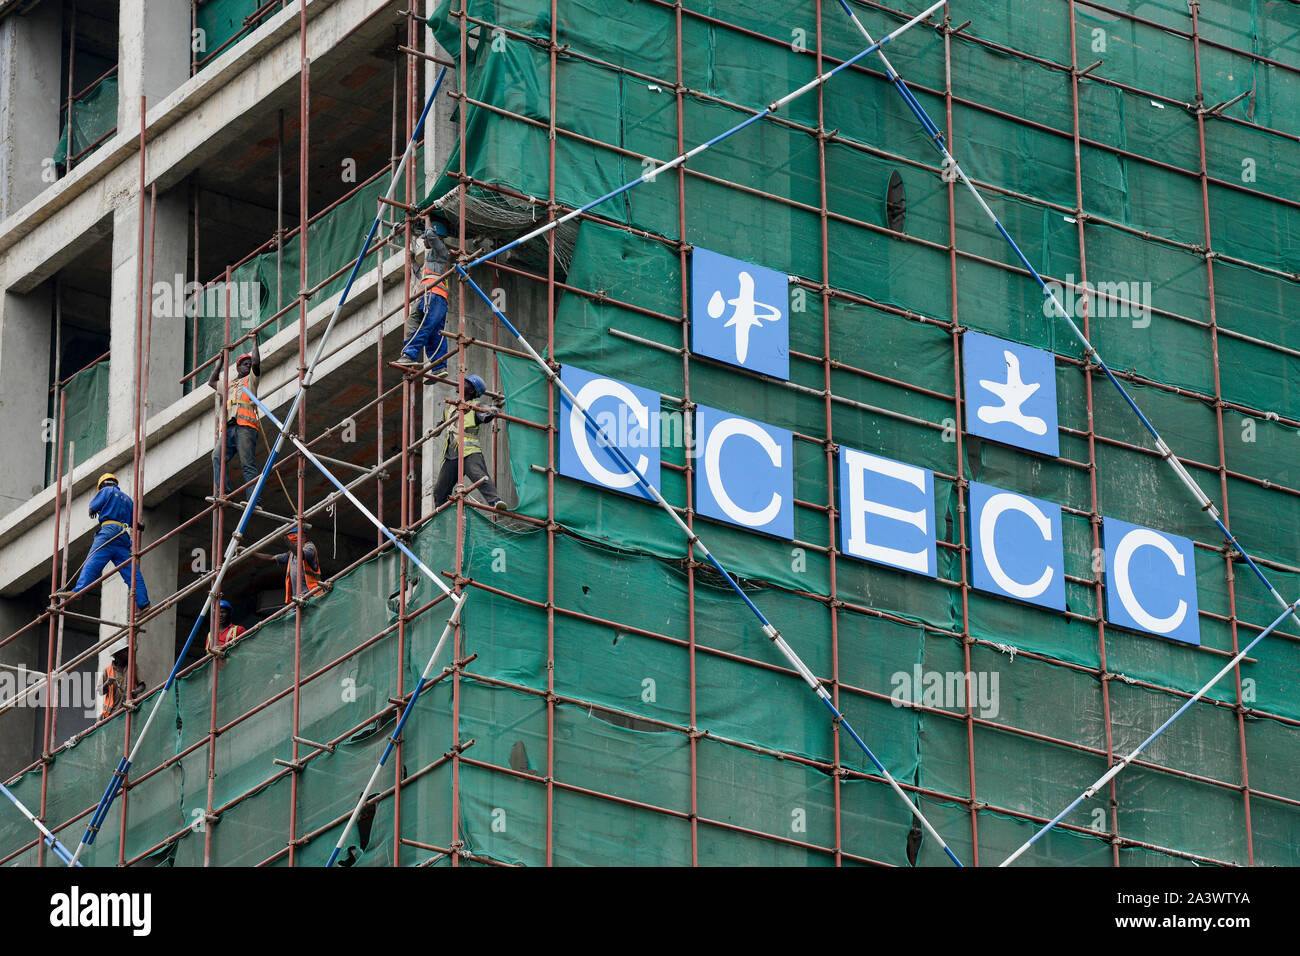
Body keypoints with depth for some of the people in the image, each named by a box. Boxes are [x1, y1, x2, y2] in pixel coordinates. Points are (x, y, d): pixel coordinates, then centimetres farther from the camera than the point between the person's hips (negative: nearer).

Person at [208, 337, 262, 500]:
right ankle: (223, 492, -26)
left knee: (248, 464, -14)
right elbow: (212, 382, 48)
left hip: (245, 427, -5)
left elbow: (256, 363, 3)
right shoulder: (229, 384, 34)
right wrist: (221, 361, 49)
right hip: (229, 428, 5)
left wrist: (254, 341, 13)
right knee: (218, 456, -18)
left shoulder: (250, 380, 18)